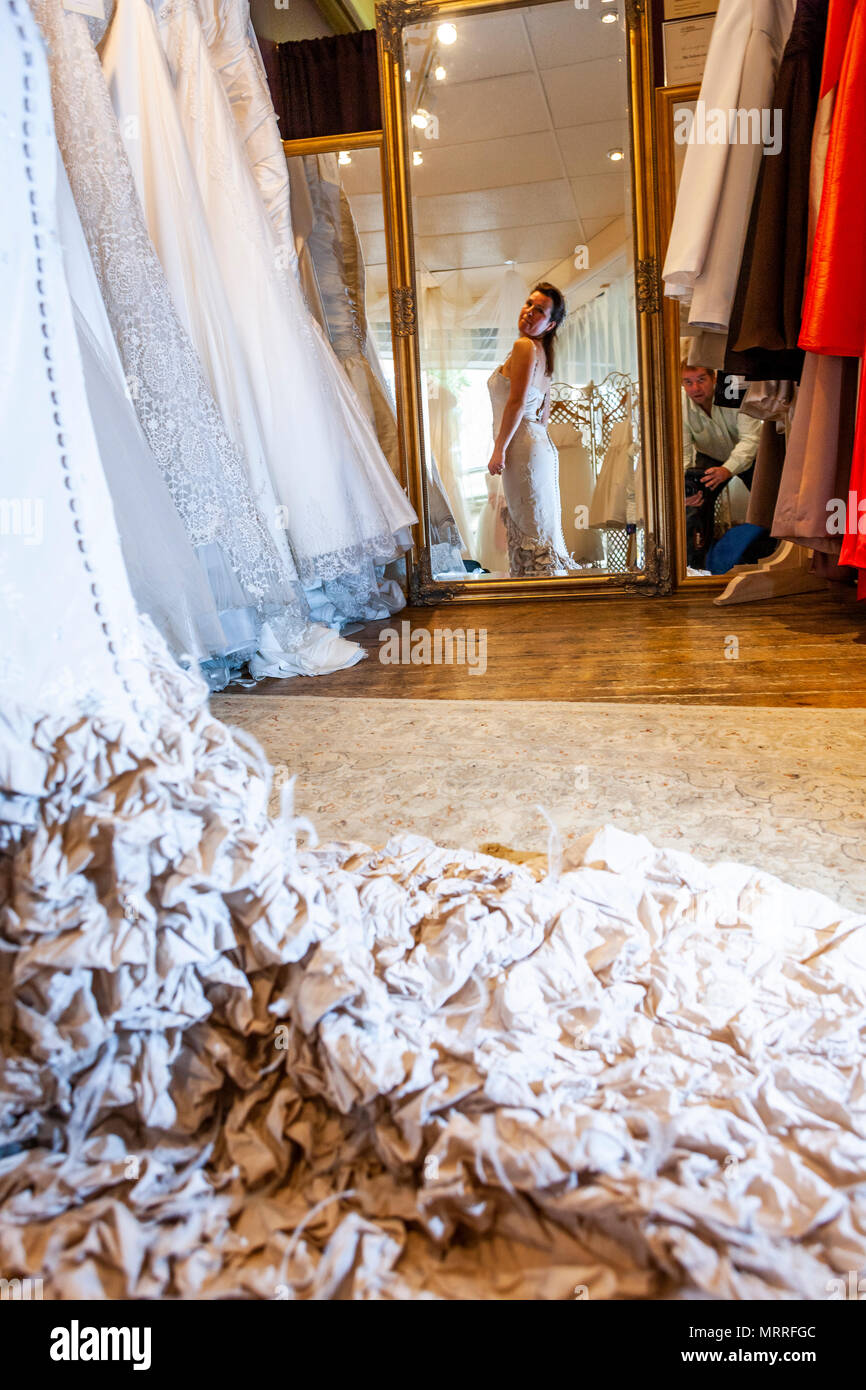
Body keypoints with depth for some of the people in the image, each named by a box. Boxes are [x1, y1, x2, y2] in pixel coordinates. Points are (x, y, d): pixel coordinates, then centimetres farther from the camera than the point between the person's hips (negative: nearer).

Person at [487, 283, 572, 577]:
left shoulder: (524, 346, -9)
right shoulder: (543, 354, 19)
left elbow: (517, 402, -18)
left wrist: (499, 450, -17)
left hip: (523, 446, -9)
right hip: (540, 444, 9)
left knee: (532, 529, -7)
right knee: (538, 527, 11)